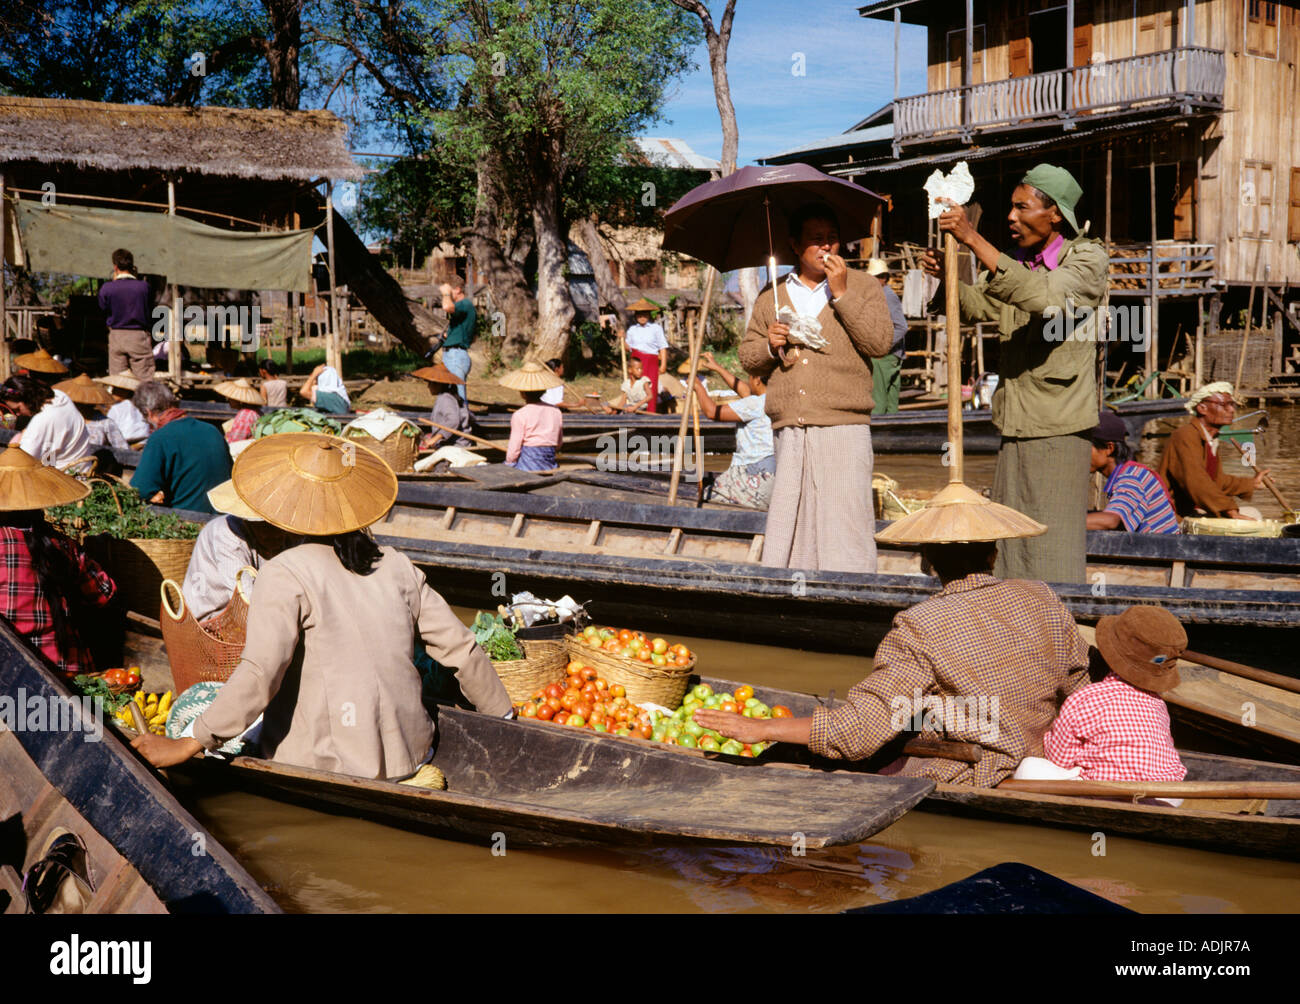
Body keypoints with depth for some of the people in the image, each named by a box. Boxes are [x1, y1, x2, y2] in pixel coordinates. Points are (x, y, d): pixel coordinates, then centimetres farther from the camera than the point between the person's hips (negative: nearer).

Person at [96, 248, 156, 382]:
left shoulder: (107, 288, -9)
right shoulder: (143, 286, -10)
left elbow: (103, 309, 4)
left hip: (116, 336, 2)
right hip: (139, 336, -1)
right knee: (145, 380, 1)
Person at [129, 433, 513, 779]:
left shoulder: (286, 573, -8)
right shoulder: (398, 568, 8)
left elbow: (259, 673, -20)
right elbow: (462, 650, 10)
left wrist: (187, 745, -17)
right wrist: (504, 716, 24)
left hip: (322, 761, -6)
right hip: (407, 755, 6)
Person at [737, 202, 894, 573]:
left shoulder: (863, 286, 9)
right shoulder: (772, 295, 18)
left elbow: (881, 343, -6)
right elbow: (747, 356, 20)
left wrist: (842, 293, -9)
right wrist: (769, 346, -2)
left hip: (843, 428, -3)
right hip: (789, 431, 3)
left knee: (843, 520, -9)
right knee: (787, 520, 1)